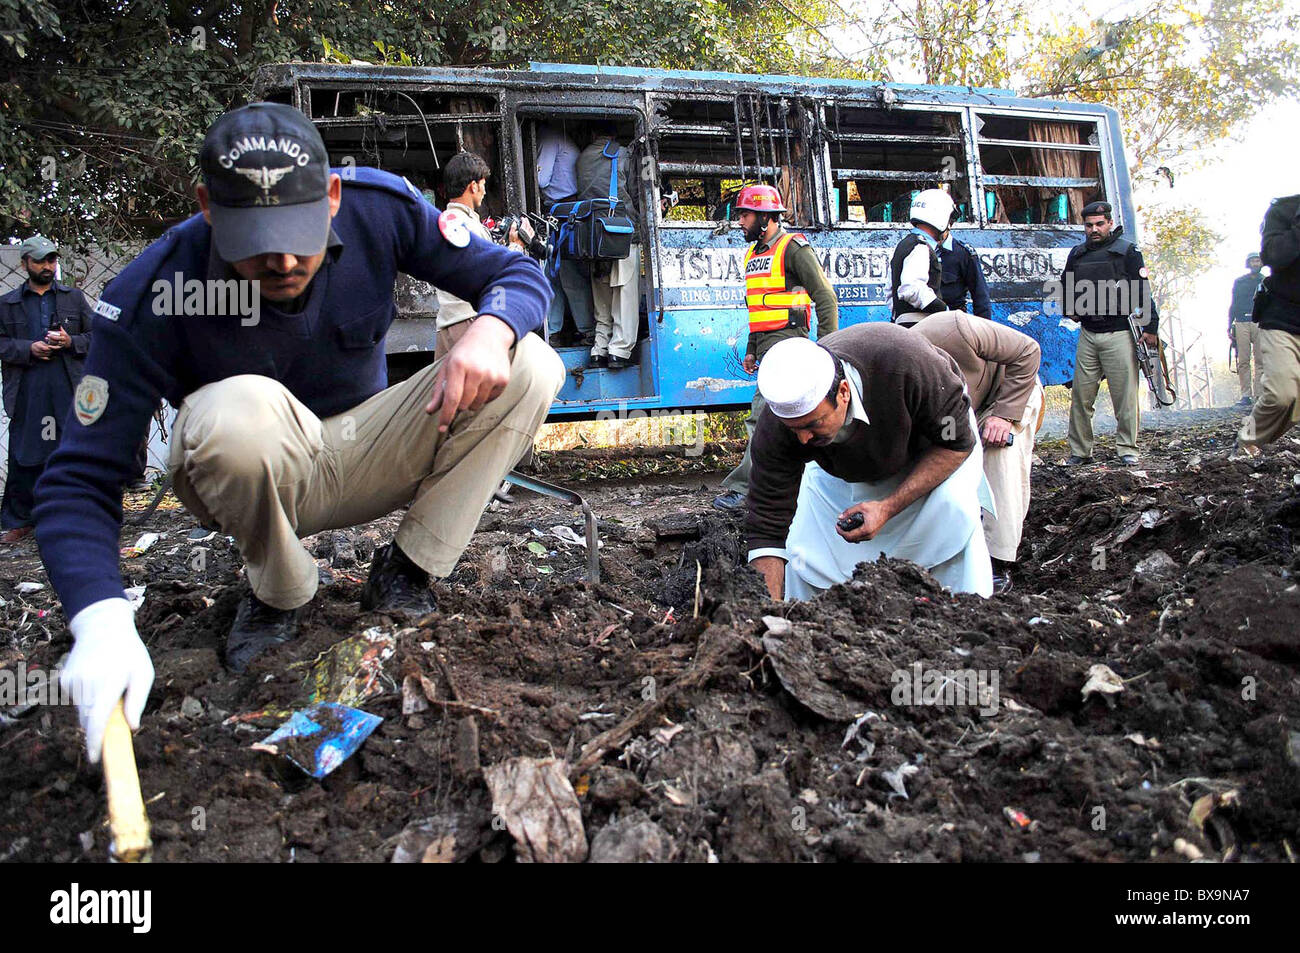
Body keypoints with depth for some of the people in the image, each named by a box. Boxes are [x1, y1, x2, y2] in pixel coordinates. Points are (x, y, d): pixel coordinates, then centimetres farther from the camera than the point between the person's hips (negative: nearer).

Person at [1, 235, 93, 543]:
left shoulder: (74, 298, 12)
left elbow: (96, 336, 11)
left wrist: (71, 342, -8)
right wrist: (28, 349, -10)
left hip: (70, 391, 0)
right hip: (27, 394, 0)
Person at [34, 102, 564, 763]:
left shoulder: (381, 209, -17)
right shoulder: (148, 298, -24)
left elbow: (519, 274, -10)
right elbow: (79, 481, -23)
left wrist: (490, 330, -35)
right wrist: (102, 621, -41)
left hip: (366, 457, 3)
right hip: (257, 473, -2)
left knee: (531, 366, -18)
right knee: (240, 410, -39)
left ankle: (407, 572, -10)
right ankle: (278, 597, -10)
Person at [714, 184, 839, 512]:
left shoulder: (793, 248, -7)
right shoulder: (753, 254, 19)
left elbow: (826, 298, -9)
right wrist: (751, 349, 21)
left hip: (787, 340, -9)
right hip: (765, 343, 9)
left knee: (763, 414, -14)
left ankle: (741, 486, -15)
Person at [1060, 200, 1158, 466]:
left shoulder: (1127, 251, 0)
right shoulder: (1076, 254, 12)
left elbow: (1143, 291, -4)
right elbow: (1066, 284, 29)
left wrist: (1150, 327, -9)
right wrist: (1069, 310, 13)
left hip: (1120, 333, -4)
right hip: (1087, 334, 4)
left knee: (1125, 394, -1)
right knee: (1081, 395, 4)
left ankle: (1127, 448, 9)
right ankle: (1080, 451, 12)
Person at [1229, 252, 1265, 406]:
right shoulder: (1238, 282, 17)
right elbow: (1233, 306, 15)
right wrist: (1229, 327, 6)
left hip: (1260, 324, 0)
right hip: (1241, 323, 0)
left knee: (1260, 360, -7)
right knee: (1243, 361, -6)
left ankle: (1258, 394, -10)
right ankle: (1246, 395, -6)